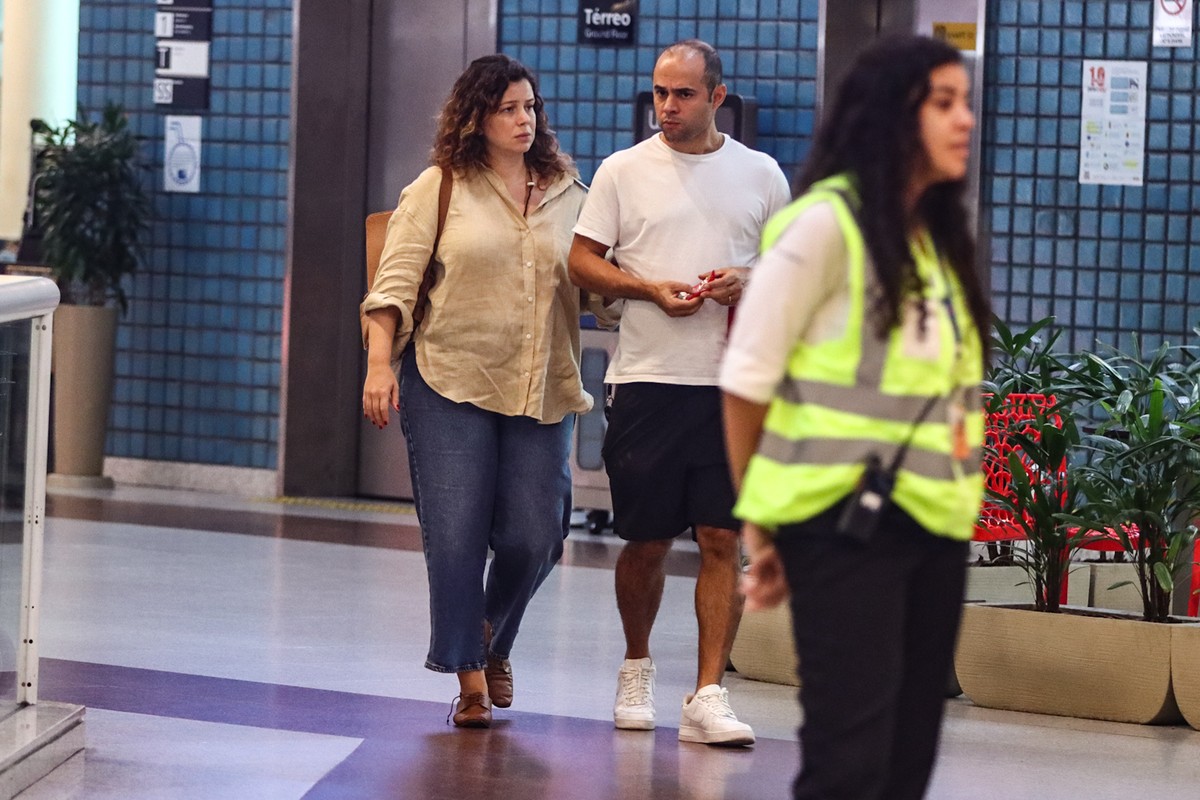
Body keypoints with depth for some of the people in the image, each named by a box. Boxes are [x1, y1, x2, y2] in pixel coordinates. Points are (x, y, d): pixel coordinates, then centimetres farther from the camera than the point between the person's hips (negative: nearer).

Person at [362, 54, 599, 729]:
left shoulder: (569, 195, 10)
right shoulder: (439, 190, 2)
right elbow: (396, 281, -1)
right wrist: (380, 364, -10)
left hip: (540, 392, 2)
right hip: (451, 382, -2)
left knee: (533, 538, 1)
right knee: (456, 537, -4)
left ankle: (494, 642, 30)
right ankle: (470, 680, 7)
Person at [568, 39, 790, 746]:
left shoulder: (761, 175, 9)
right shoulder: (624, 171, 5)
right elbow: (583, 262, 4)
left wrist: (755, 286, -6)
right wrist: (653, 290, -11)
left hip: (732, 383, 1)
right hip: (648, 378, 0)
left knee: (723, 540, -6)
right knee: (646, 543, 6)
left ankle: (708, 696, -5)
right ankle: (637, 668, 29)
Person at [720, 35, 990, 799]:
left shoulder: (939, 235, 13)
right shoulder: (826, 222, -10)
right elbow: (748, 376, -8)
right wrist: (759, 523, -1)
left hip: (931, 523, 7)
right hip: (846, 525, -7)